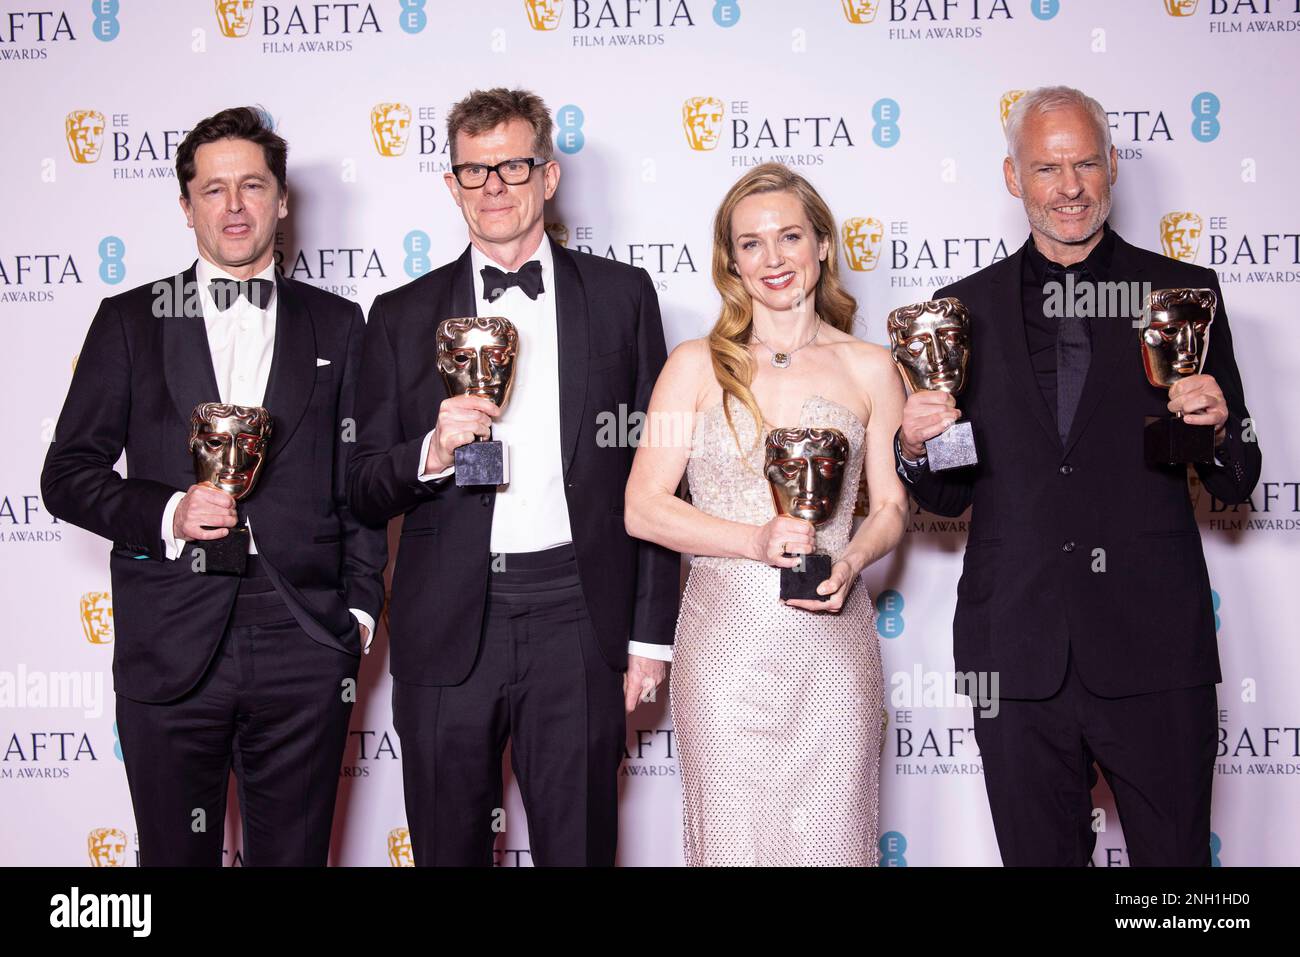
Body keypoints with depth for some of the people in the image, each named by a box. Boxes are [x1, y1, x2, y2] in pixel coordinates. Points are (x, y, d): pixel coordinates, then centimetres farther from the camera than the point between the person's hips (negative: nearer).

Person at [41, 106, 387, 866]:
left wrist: (360, 606, 4)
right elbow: (67, 474, 6)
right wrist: (165, 514, -10)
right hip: (170, 650, 0)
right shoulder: (130, 321, 8)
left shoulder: (336, 325, 10)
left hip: (303, 649, 0)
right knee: (176, 855, 8)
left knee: (295, 853, 7)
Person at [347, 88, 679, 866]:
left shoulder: (622, 295, 6)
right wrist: (430, 454, -14)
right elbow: (366, 494, 7)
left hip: (577, 625, -1)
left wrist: (651, 633, 3)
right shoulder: (403, 316, 8)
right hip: (447, 630, 1)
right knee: (449, 852, 11)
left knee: (580, 848, 6)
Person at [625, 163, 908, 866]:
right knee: (733, 837, 3)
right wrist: (756, 540, -15)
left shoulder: (868, 368, 7)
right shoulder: (697, 365, 3)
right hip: (725, 637, -1)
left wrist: (850, 561, -9)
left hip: (831, 641, 1)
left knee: (829, 837, 4)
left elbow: (891, 506, 12)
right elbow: (643, 508, -3)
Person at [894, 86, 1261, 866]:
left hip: (1154, 653, -1)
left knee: (1176, 855, 7)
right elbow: (952, 495, 11)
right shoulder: (966, 308, 8)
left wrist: (1216, 427, -14)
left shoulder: (1184, 292, 4)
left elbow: (1238, 486, 6)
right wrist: (916, 447, -9)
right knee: (1038, 855, 12)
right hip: (1020, 656, 1)